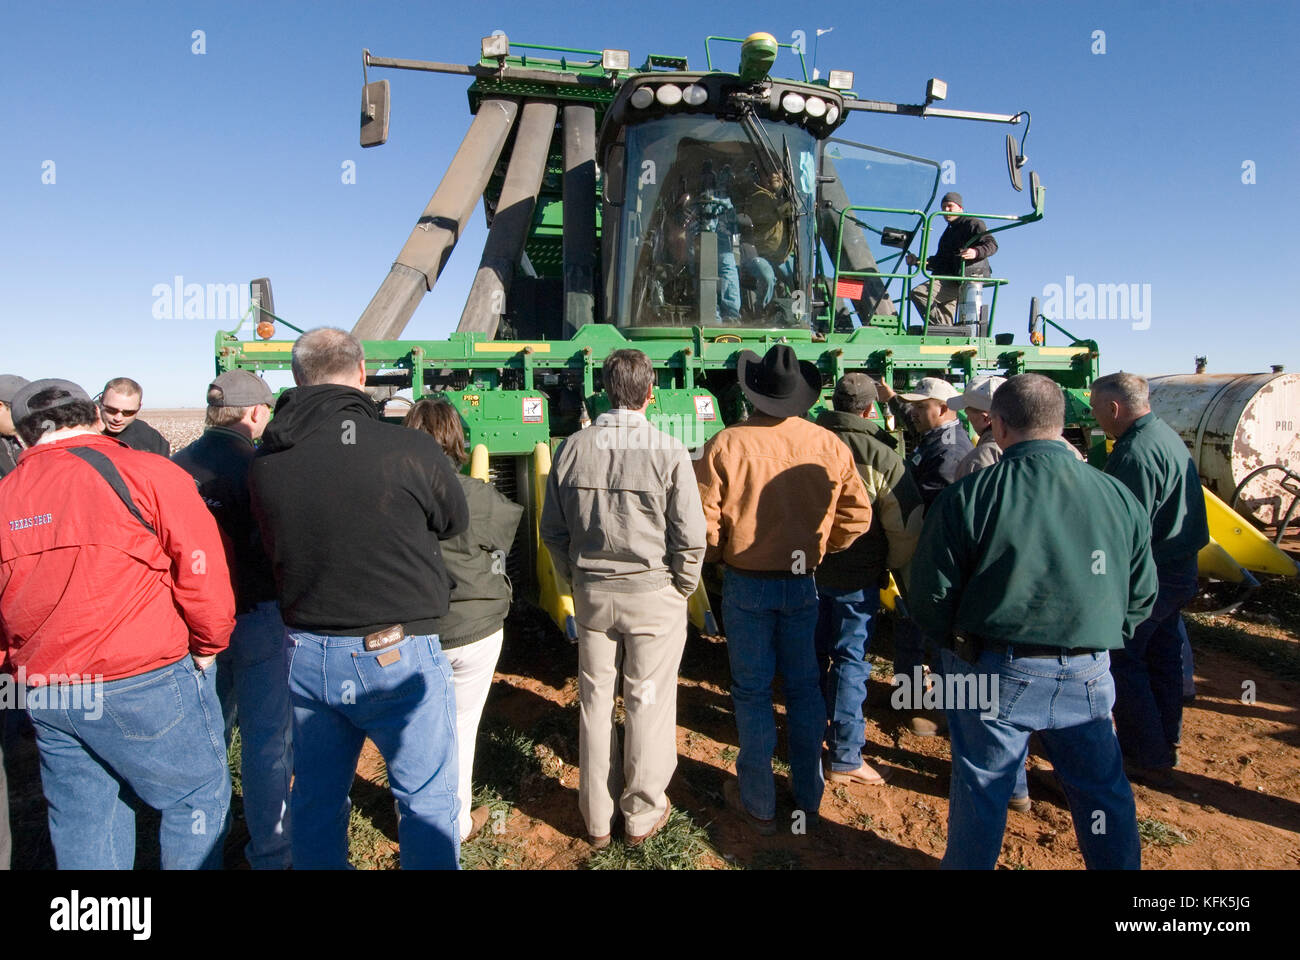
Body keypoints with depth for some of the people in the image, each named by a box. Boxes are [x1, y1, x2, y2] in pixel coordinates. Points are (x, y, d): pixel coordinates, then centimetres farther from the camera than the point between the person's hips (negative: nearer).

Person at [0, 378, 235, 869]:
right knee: (199, 794, 11)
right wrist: (208, 645, 2)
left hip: (45, 695, 6)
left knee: (82, 822, 19)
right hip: (146, 681, -5)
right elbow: (202, 570, -12)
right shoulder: (147, 474, -11)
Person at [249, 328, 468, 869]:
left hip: (306, 655, 5)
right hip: (396, 656, -4)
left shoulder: (265, 463, -4)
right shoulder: (411, 450, -18)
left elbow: (273, 546, 9)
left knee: (316, 801, 22)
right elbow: (455, 523, -2)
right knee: (426, 799, 13)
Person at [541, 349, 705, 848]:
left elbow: (553, 530, 2)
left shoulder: (573, 448, -4)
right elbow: (690, 537, -12)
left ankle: (597, 818, 29)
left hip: (592, 593, 3)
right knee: (648, 702, 11)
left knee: (595, 699, 15)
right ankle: (642, 815, 26)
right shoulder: (668, 452, -14)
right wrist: (682, 587, 4)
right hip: (653, 593, -3)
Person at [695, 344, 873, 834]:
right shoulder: (830, 446, -8)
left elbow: (703, 524, -15)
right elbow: (857, 516, -2)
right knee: (804, 689, 17)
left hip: (746, 585, -2)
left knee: (752, 692, 11)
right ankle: (808, 798, 30)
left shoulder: (726, 444, -16)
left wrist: (720, 554, 5)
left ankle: (758, 803, 24)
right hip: (804, 585, 3)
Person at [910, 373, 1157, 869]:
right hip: (1087, 676, 3)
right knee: (1102, 787, 21)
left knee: (981, 790, 13)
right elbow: (1141, 597, 7)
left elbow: (931, 599, -10)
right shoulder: (1119, 497, -1)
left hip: (994, 673, -3)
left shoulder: (966, 497, -13)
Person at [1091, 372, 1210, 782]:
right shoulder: (1168, 437, 11)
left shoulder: (1136, 452, -23)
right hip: (1179, 571, 11)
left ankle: (1148, 760, 8)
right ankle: (1166, 745, 34)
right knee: (1164, 658, 20)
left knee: (1122, 663, 0)